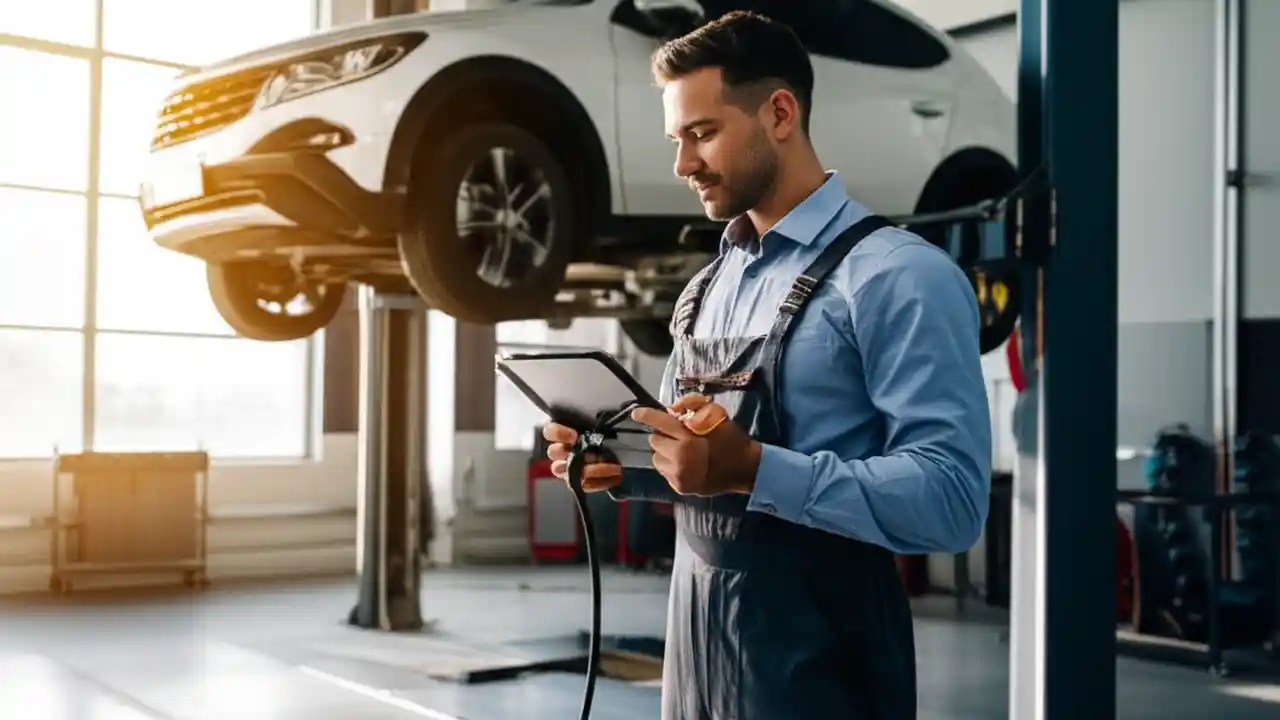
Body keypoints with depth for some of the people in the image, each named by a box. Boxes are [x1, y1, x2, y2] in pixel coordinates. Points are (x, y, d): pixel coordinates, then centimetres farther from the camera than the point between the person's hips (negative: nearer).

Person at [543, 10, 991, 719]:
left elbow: (950, 500, -23)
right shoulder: (711, 284, 10)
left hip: (813, 650, -7)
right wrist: (621, 467, -4)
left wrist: (752, 469, -30)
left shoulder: (899, 277, -15)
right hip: (695, 631, 7)